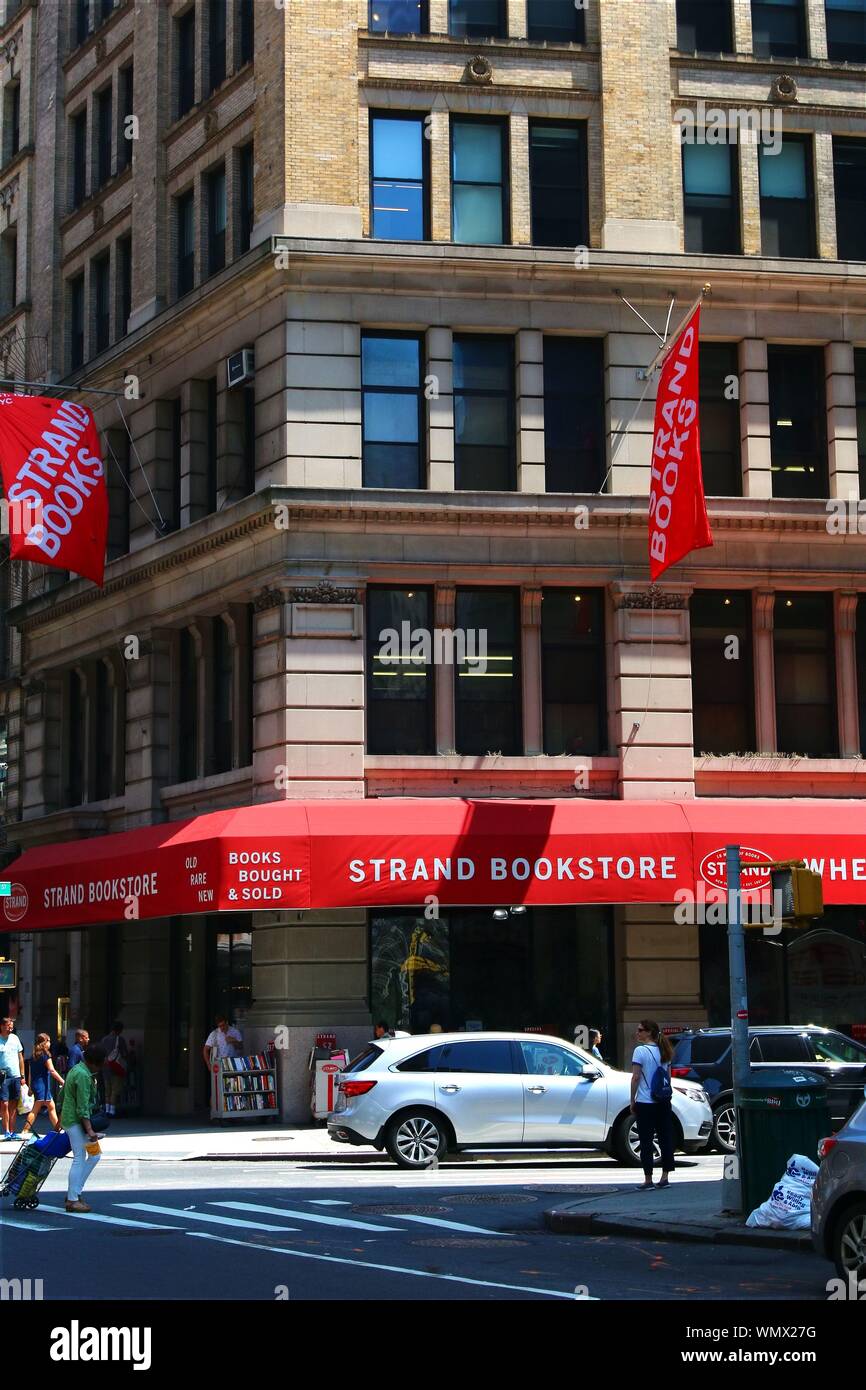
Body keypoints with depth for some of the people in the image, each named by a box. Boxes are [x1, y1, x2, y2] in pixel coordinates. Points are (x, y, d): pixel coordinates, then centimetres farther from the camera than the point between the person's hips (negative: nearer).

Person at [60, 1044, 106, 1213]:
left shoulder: (76, 1069, 14)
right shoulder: (83, 1076, -18)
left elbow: (63, 1093, 22)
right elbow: (82, 1107, -23)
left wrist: (59, 1118, 28)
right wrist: (89, 1130, -26)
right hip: (76, 1121, -10)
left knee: (94, 1155, 10)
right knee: (79, 1159, -7)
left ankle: (74, 1192, 12)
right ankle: (72, 1200, -4)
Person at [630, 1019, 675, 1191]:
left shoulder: (640, 1051, -10)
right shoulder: (663, 1051, 10)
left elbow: (636, 1077, -12)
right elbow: (668, 1077, 13)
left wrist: (632, 1101, -5)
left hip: (645, 1102, -6)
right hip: (663, 1103, 6)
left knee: (646, 1141, -1)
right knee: (665, 1138, 8)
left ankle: (648, 1179, 0)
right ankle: (665, 1177, 10)